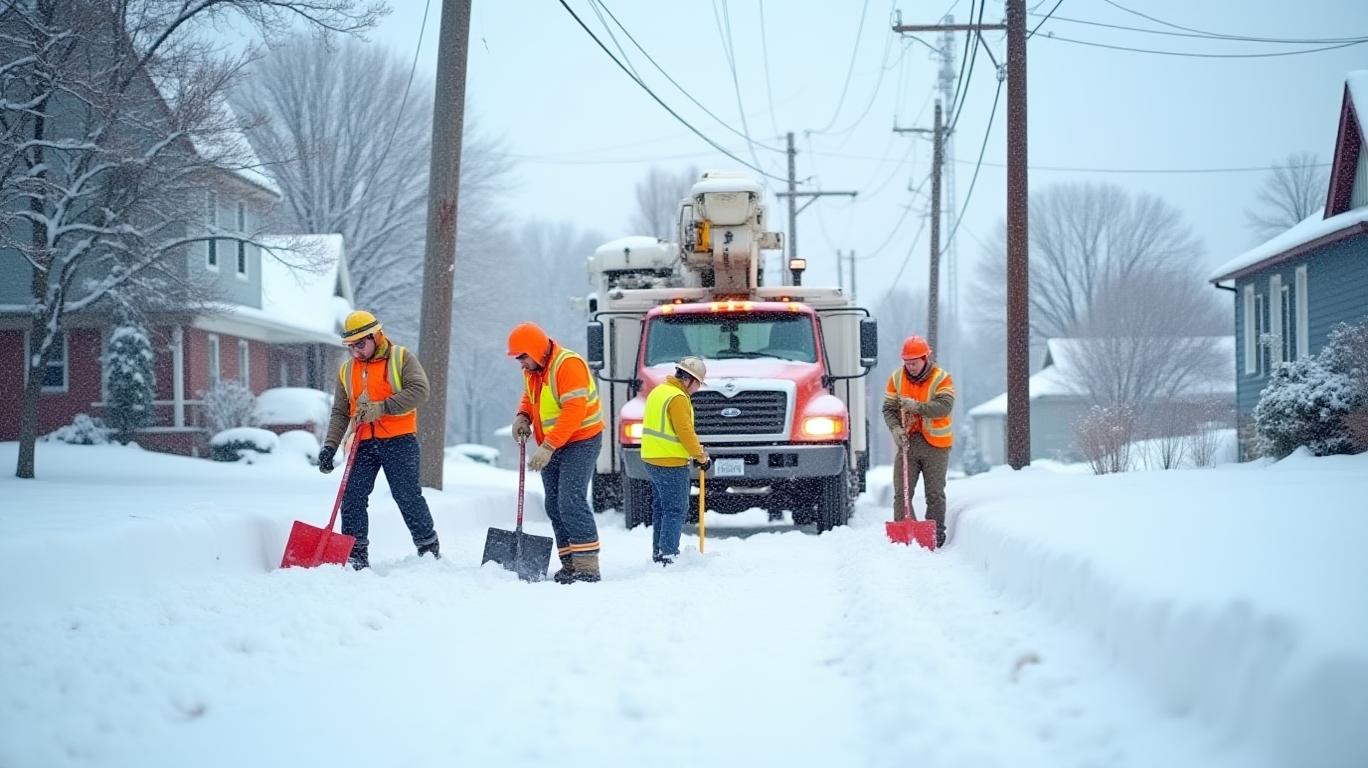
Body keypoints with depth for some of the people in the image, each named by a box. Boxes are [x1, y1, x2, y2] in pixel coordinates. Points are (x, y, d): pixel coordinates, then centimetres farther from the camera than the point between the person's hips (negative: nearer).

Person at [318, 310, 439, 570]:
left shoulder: (401, 358, 0)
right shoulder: (347, 371, 15)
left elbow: (419, 390, -13)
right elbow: (340, 413, 15)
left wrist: (381, 408, -19)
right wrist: (330, 446, 2)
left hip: (399, 441, -5)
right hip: (364, 444, 5)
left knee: (408, 497, -4)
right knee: (352, 497, -4)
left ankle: (429, 549, 11)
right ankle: (356, 556, 3)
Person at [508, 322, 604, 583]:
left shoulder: (569, 365, -22)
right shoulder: (532, 370, 7)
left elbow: (574, 412, -28)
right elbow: (529, 397, 25)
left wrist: (548, 447, -31)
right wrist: (522, 416, 0)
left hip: (580, 441, -9)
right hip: (550, 446, 9)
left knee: (571, 501, -18)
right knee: (554, 506, 7)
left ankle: (587, 567, -18)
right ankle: (570, 564, 12)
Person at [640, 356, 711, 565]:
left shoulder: (658, 391, 14)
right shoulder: (678, 398, -16)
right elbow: (685, 432, -19)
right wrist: (702, 456, -8)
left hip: (652, 459, 10)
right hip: (671, 462, -10)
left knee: (660, 507, 16)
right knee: (676, 509, -6)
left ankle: (658, 552, 21)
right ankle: (668, 554, -10)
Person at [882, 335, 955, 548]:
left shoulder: (942, 378, -6)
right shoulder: (896, 378, 3)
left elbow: (945, 406, -19)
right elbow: (889, 408, 2)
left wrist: (917, 406, -30)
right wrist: (895, 428, -17)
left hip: (936, 445, -2)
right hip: (907, 443, 2)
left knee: (935, 494, 3)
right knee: (901, 493, -3)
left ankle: (936, 536, 9)